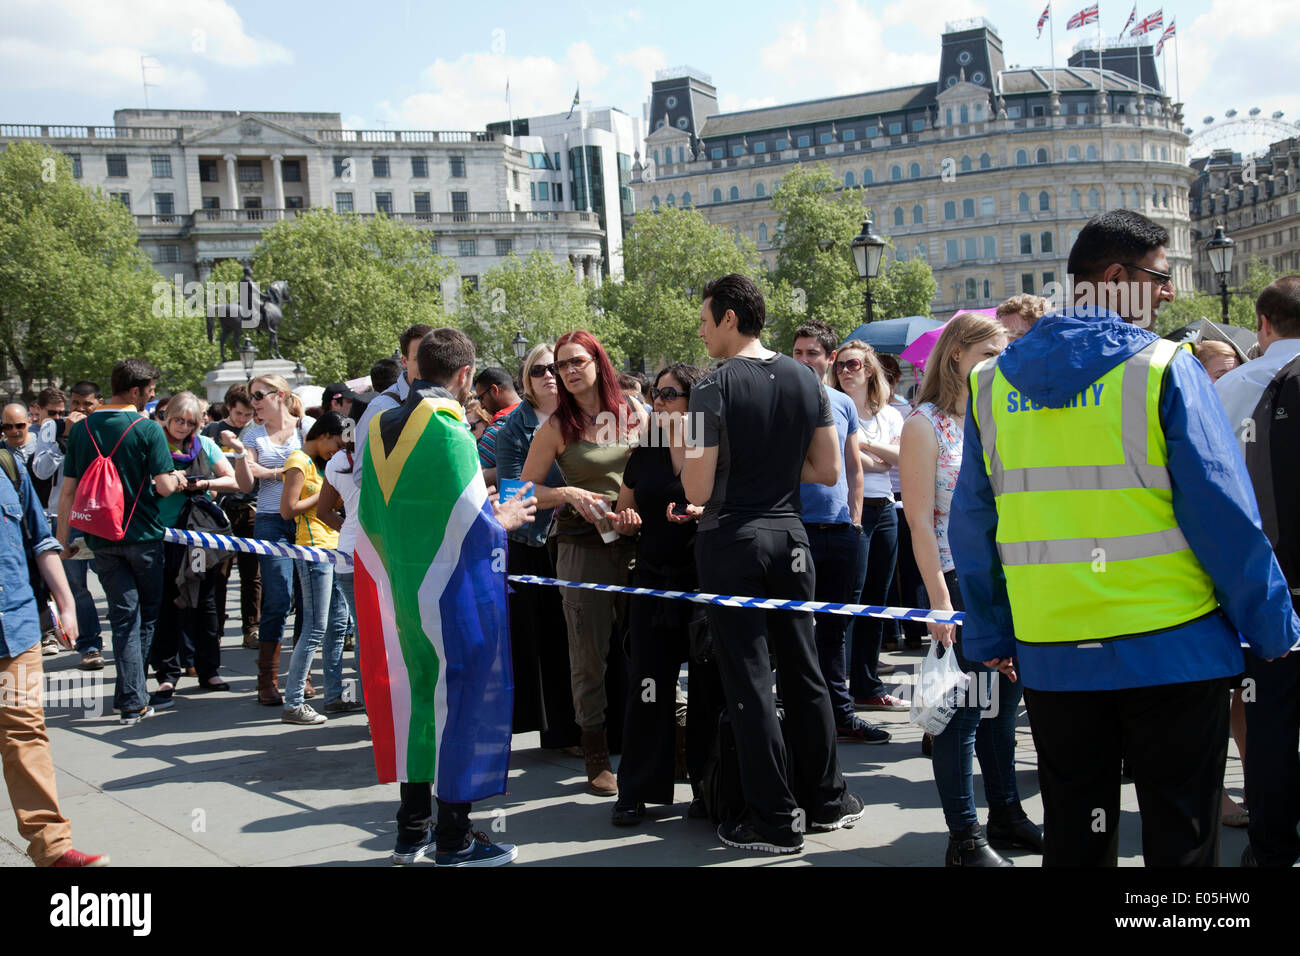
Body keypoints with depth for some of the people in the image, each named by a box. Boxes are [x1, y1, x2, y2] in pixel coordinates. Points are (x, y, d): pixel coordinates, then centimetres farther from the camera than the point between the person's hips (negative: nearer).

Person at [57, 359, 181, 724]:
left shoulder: (81, 429, 3)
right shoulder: (148, 429, -11)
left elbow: (69, 490, 4)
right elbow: (165, 487, -16)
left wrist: (63, 539, 11)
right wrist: (176, 479, 7)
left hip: (101, 538, 3)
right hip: (143, 536, -3)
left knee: (124, 617, 6)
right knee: (148, 615, 13)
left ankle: (132, 702, 1)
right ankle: (130, 695, 17)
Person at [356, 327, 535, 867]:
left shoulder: (382, 428, 8)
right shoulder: (448, 429, -16)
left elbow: (371, 521, 13)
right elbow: (470, 523, -19)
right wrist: (505, 519, 1)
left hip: (403, 591, 7)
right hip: (455, 595, -7)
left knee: (419, 696, 15)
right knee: (460, 699, 2)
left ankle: (412, 832, 23)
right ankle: (453, 839, 9)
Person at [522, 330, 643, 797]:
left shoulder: (634, 415, 6)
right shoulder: (558, 426, 1)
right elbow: (526, 490, 3)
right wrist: (570, 494, -14)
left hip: (637, 543, 2)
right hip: (583, 548, -2)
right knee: (591, 656, 1)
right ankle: (597, 760, 11)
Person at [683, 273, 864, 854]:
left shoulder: (714, 388, -14)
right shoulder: (806, 379, 5)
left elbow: (698, 491, -15)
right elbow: (828, 471, 8)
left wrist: (690, 463, 5)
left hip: (732, 541, -6)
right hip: (789, 535, 6)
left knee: (748, 680, 1)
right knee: (802, 669, 15)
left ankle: (776, 820, 7)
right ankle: (826, 799, 25)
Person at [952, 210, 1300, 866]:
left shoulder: (993, 382, 5)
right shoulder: (1166, 369, -8)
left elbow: (972, 524, 9)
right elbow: (1224, 515, -9)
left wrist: (988, 636, 17)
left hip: (1050, 656, 4)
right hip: (1172, 644, -4)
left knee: (1074, 839, 15)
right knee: (1180, 835, 8)